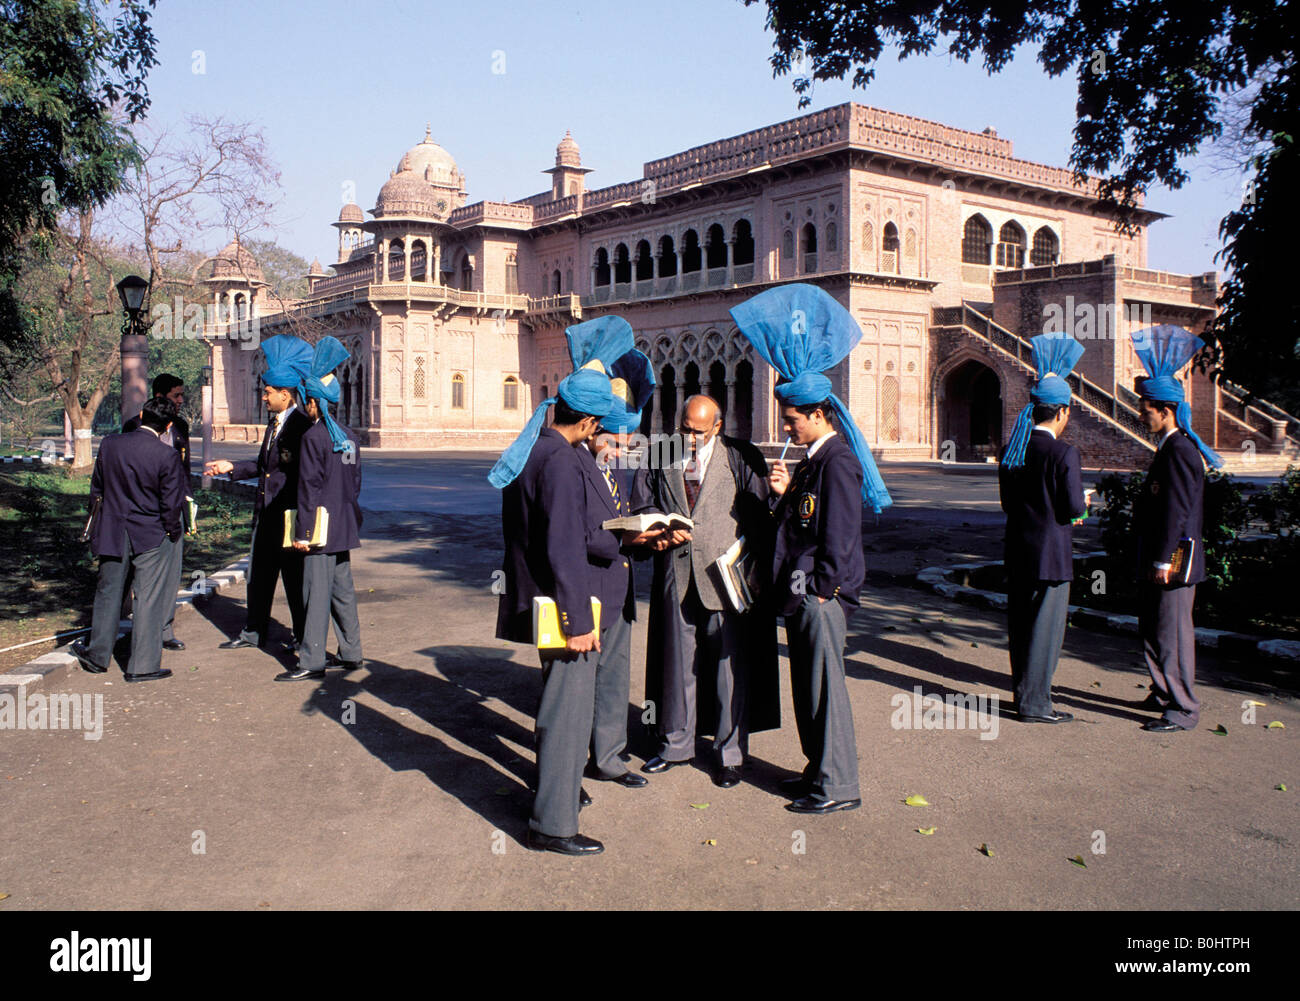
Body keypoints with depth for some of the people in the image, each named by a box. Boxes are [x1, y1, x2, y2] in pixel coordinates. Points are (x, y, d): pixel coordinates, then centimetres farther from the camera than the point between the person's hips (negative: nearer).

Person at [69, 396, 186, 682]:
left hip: (111, 534, 4)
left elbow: (96, 489, 8)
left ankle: (97, 656, 31)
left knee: (108, 594, 17)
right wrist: (172, 533, 6)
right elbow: (172, 503, -11)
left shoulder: (109, 444, -3)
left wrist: (98, 522, 21)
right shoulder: (167, 455, -16)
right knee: (148, 599, 4)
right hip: (150, 536, -4)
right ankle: (143, 665, 8)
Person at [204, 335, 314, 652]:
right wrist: (232, 467, 15)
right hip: (266, 512, 9)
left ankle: (304, 637, 14)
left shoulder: (302, 426, -16)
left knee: (294, 576, 1)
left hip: (289, 513, -9)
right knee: (259, 573, 16)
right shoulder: (274, 422, 12)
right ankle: (253, 632, 29)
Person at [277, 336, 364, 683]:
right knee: (343, 591, 14)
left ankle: (312, 662, -1)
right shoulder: (348, 436, 11)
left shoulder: (314, 436, -13)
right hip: (344, 529, 8)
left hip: (320, 530, -8)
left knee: (317, 593, -5)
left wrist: (303, 531, -13)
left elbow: (309, 486, -16)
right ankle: (351, 654, 20)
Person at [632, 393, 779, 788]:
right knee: (677, 661, 12)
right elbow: (642, 506, 14)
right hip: (676, 574, 3)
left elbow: (758, 519, -2)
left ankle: (729, 753, 14)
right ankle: (676, 744, 27)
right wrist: (661, 532, -7)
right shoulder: (659, 458, 9)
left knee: (729, 663, 2)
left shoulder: (742, 458, 0)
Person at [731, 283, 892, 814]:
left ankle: (837, 786, 6)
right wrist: (785, 492, 0)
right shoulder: (813, 457, 14)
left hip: (822, 596, -10)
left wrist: (821, 591, -17)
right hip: (801, 592, 10)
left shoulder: (837, 461, -15)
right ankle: (819, 769, 28)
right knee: (806, 685, 16)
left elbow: (839, 534, -19)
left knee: (825, 686, -3)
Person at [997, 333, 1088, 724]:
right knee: (1046, 626, 1)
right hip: (1051, 552, -7)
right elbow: (1074, 507, -14)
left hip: (1018, 548, 7)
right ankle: (1035, 704, 7)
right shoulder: (1063, 453, -16)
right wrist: (1084, 500, 7)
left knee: (1020, 623, 15)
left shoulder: (1011, 449, 5)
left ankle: (1022, 693, 26)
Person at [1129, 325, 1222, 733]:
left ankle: (1182, 710, 5)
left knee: (1172, 631, -4)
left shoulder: (1180, 450, -18)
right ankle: (1165, 692, 32)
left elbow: (1176, 509, -21)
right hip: (1159, 556, 10)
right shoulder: (1170, 446, 13)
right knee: (1151, 626, 19)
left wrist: (1163, 560, -21)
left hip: (1174, 559, -10)